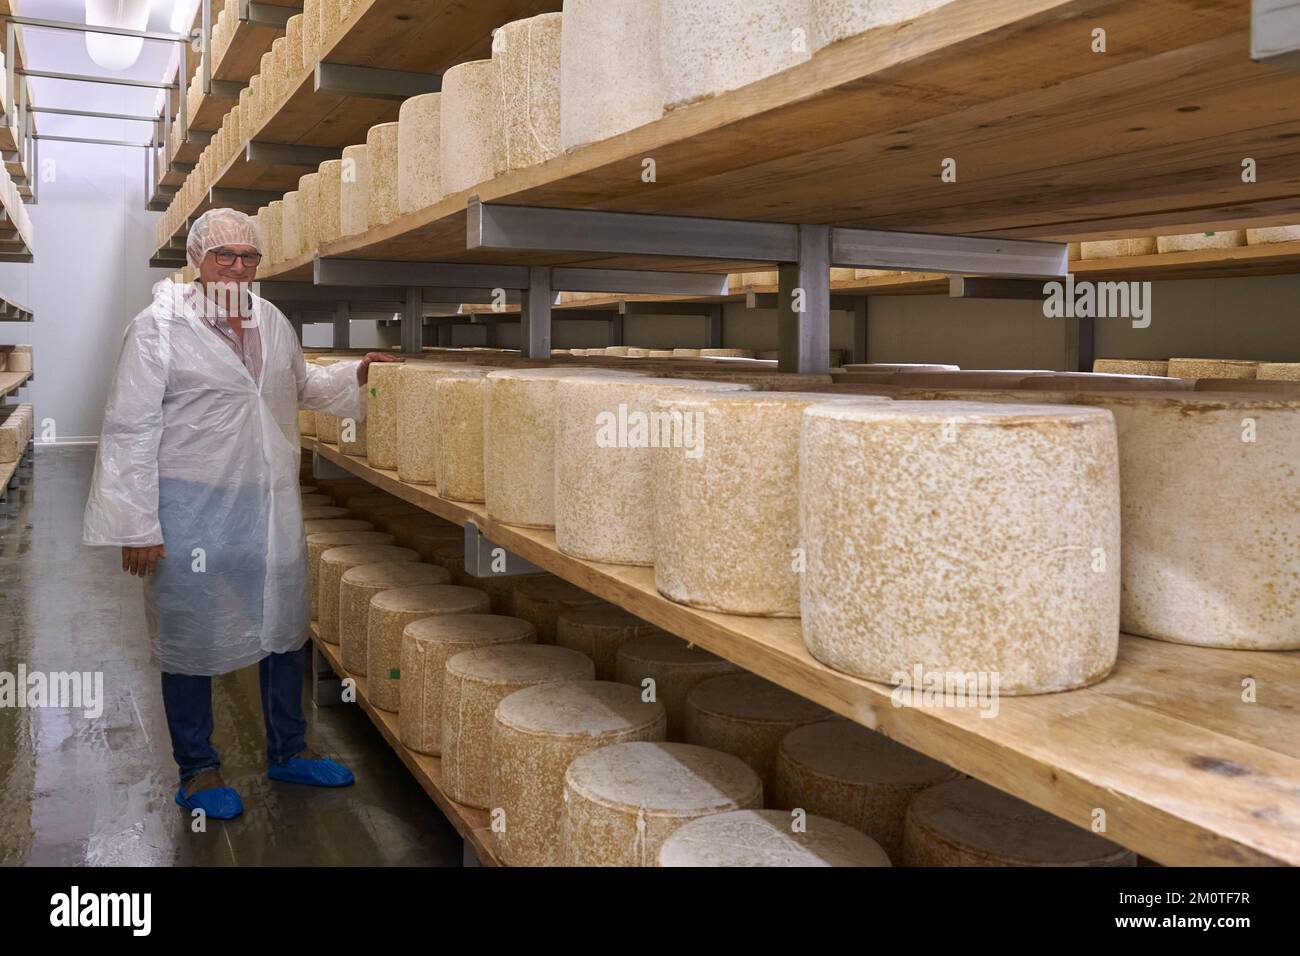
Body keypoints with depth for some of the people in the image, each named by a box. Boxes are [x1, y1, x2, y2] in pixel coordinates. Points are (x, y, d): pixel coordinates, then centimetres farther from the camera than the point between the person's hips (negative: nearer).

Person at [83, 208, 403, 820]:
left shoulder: (272, 321, 8)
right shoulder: (159, 327, -9)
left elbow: (300, 385, 26)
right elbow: (129, 430, -10)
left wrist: (355, 374, 10)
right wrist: (136, 526, -13)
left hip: (270, 504, 6)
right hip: (193, 509, -5)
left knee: (284, 625, 14)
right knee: (190, 638, 8)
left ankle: (287, 751, 32)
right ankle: (196, 770, 26)